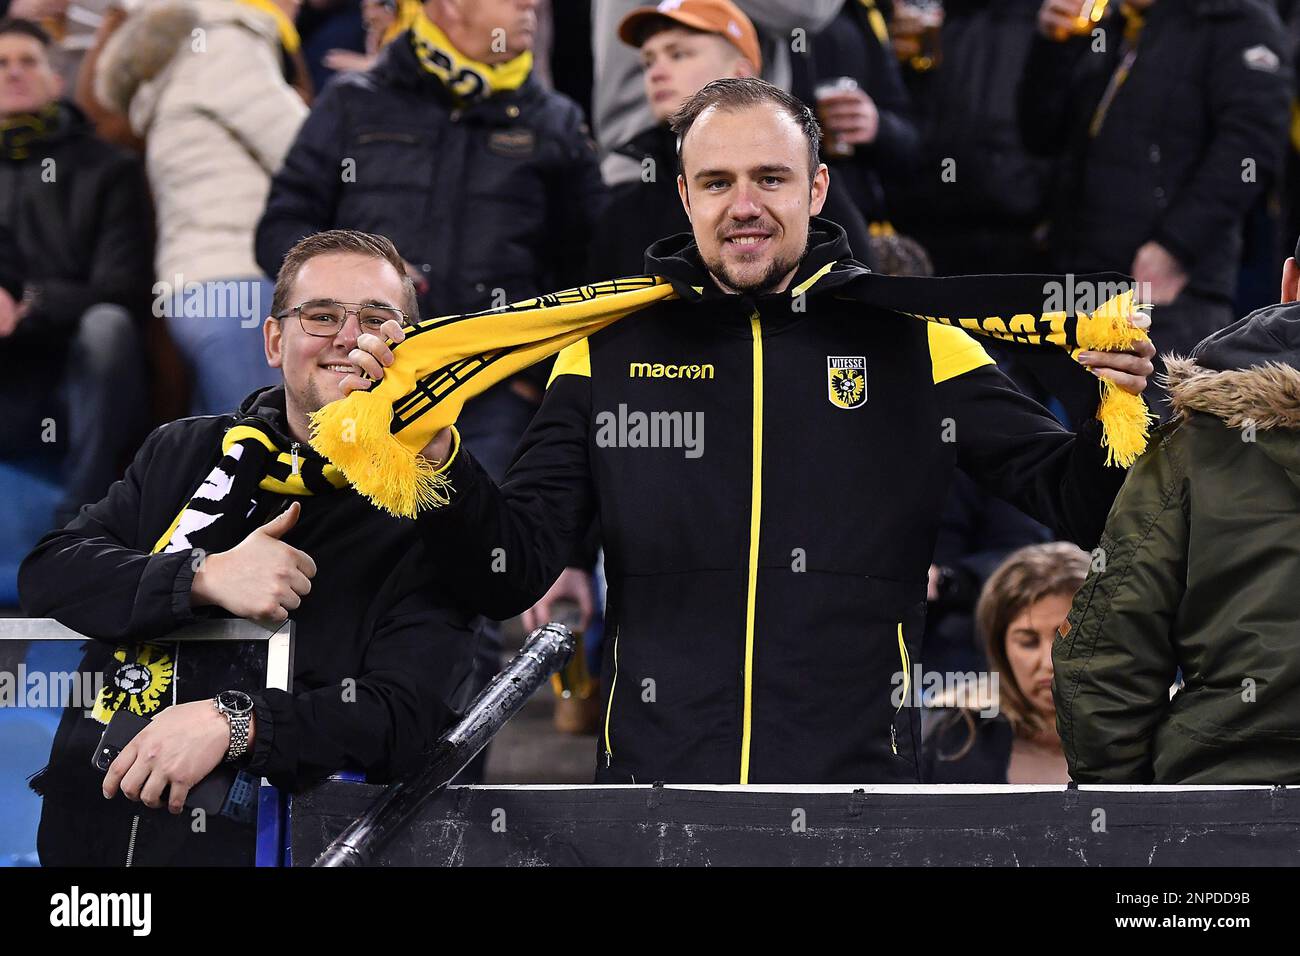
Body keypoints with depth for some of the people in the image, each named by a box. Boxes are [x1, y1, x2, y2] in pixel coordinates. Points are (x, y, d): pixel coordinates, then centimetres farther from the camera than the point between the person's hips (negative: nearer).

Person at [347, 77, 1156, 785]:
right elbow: (511, 572, 4)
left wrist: (1118, 415, -17)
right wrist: (437, 457, -13)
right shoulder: (608, 352, 5)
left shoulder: (914, 345, 3)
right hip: (654, 779, 1)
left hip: (858, 775, -1)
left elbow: (1077, 503, 3)